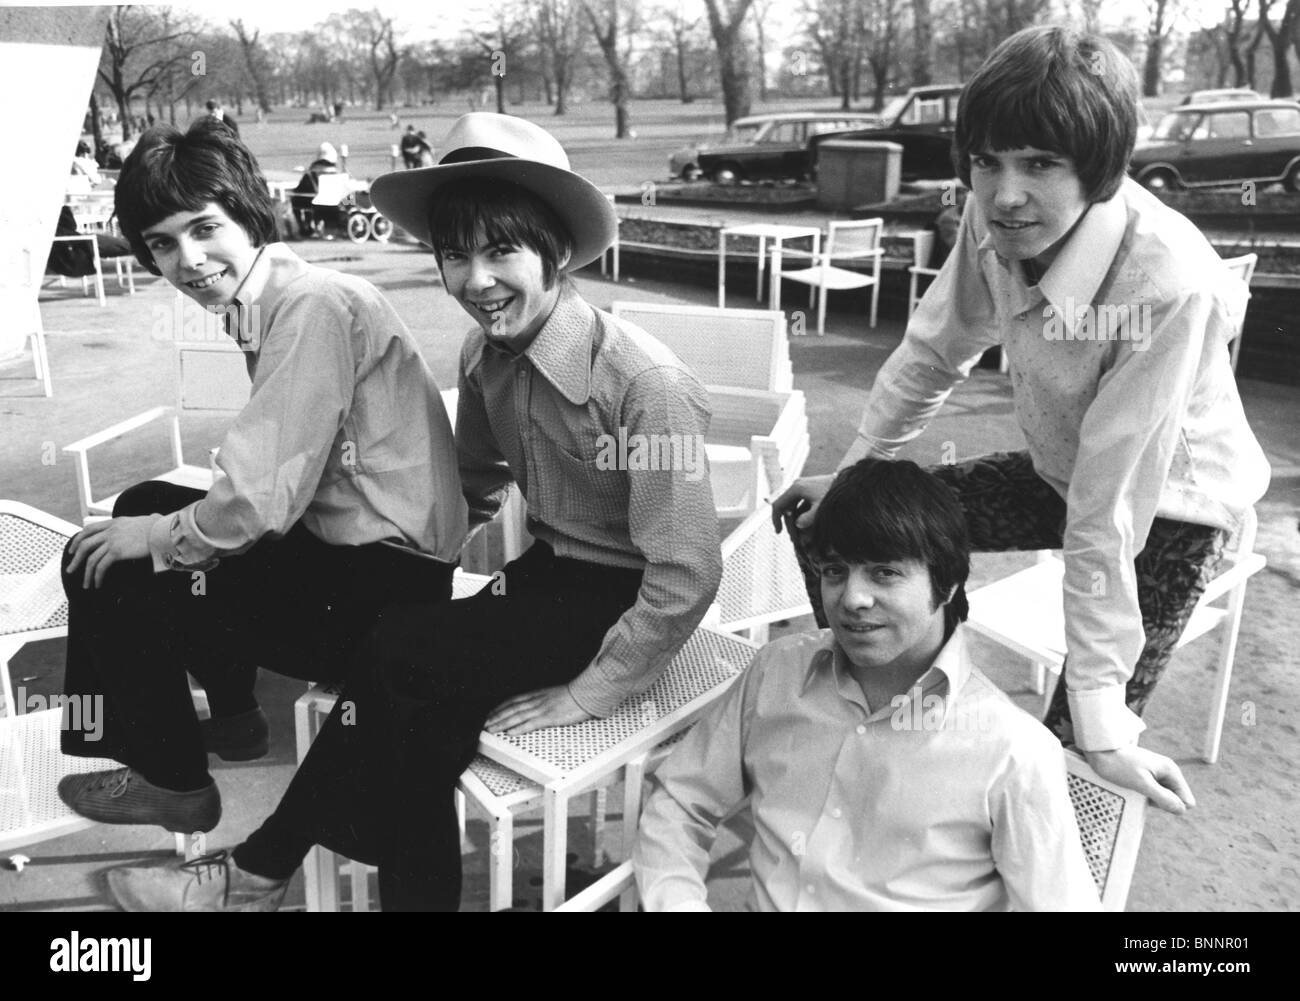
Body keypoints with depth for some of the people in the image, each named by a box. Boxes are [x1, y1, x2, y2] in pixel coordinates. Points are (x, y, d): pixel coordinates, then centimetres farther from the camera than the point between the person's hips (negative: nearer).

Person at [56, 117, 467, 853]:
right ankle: (233, 718, 33)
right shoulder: (271, 301, 9)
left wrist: (160, 535, -7)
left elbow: (262, 500, -24)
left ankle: (175, 784, 18)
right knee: (142, 504, 21)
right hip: (341, 544, 10)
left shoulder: (313, 305, -20)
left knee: (110, 572, -4)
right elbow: (280, 484, 10)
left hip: (380, 590, -10)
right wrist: (153, 520, 4)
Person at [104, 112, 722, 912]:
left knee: (403, 658, -22)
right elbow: (477, 486, 16)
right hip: (545, 574, 6)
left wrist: (585, 695, -19)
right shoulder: (485, 353, -3)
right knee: (421, 711, -20)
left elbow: (686, 577, -22)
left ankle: (264, 870, -1)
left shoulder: (648, 384, -24)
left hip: (621, 602, -6)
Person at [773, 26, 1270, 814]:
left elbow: (1109, 514, -33)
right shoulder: (995, 222, -20)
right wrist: (852, 478, 3)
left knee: (1071, 751, -14)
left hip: (1167, 499, -5)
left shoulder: (1169, 284, -35)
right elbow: (934, 352, -2)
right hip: (1058, 468, 6)